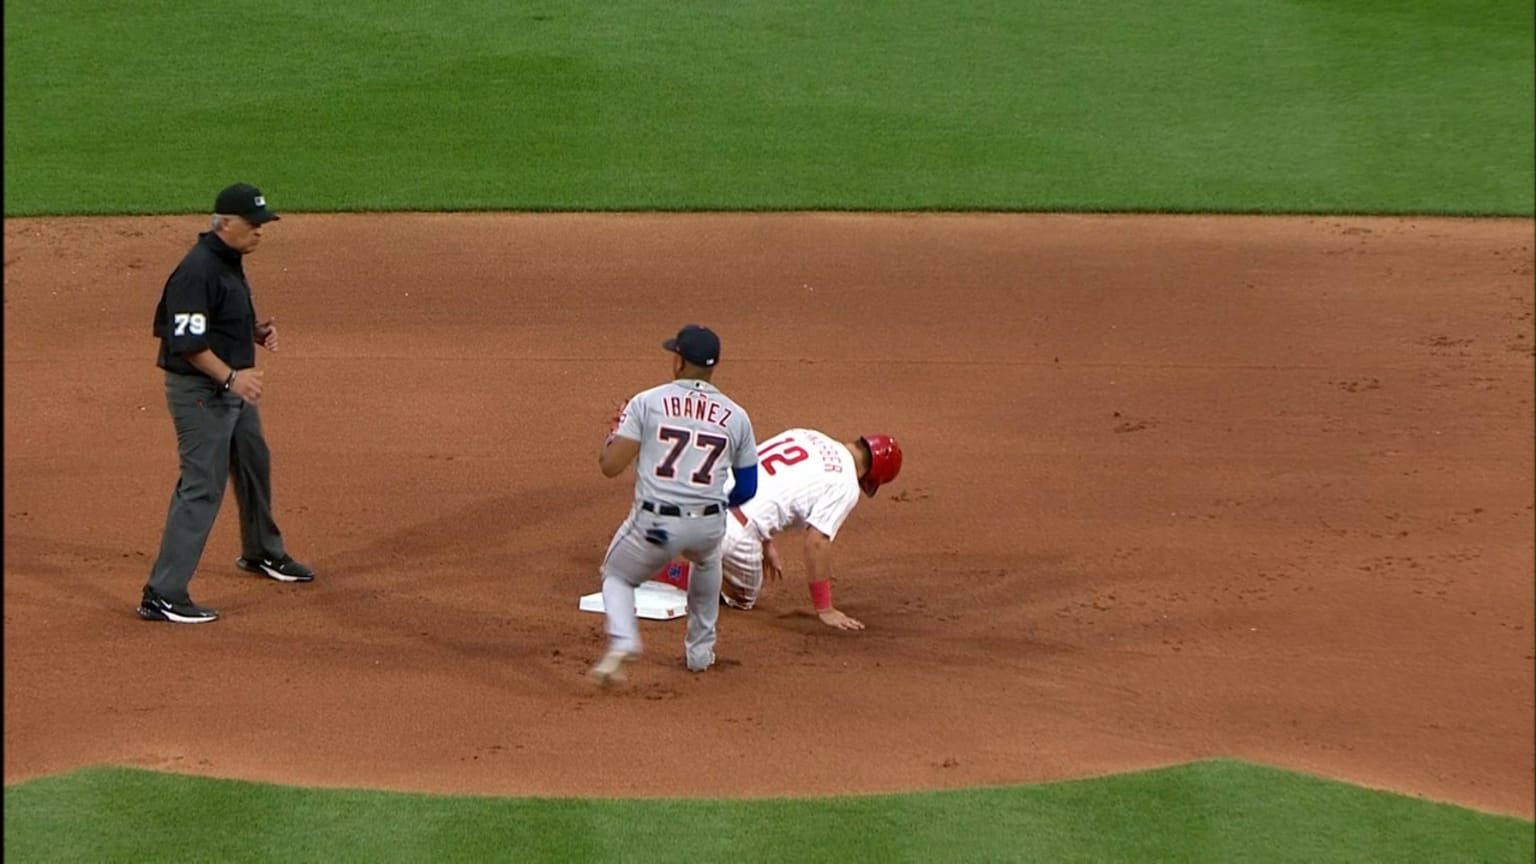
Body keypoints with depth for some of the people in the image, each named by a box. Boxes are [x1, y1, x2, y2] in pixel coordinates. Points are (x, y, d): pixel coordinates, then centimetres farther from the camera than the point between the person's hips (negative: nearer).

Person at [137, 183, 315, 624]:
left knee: (255, 466, 26)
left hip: (232, 388, 10)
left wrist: (257, 331, 4)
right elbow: (187, 342, -26)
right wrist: (231, 377, -32)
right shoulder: (197, 271, -23)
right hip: (199, 391, -10)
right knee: (202, 488, -11)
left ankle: (262, 553, 49)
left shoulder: (230, 261, 8)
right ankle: (162, 595, -11)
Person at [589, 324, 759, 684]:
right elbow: (746, 489, 13)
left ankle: (622, 640, -5)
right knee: (706, 560, 38)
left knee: (616, 576, 25)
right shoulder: (736, 416, 8)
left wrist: (612, 435, 20)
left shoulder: (647, 402, 1)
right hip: (709, 528, 3)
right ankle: (700, 650, 38)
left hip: (654, 525, -2)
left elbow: (610, 466, -2)